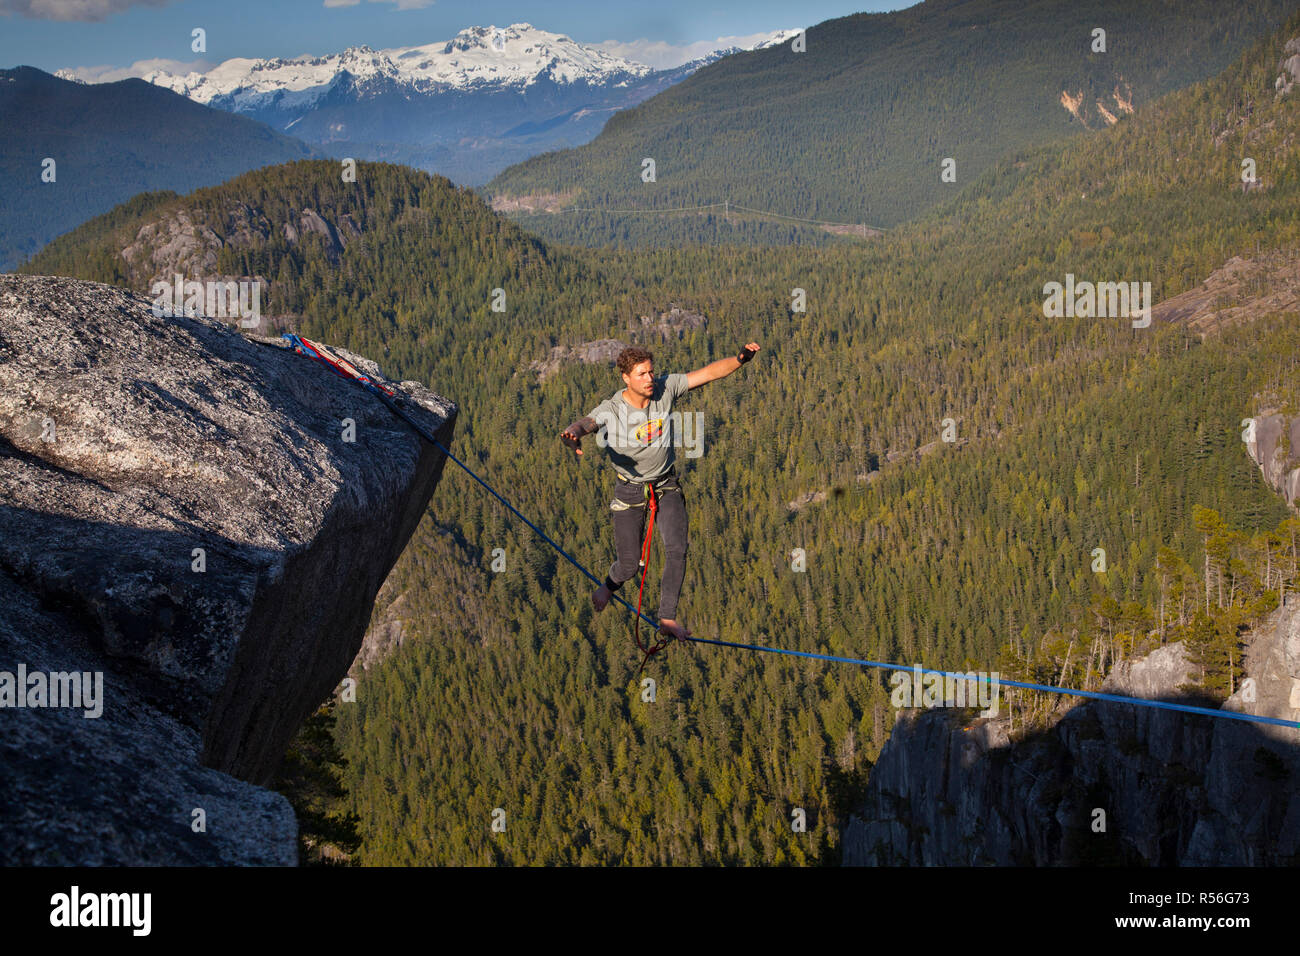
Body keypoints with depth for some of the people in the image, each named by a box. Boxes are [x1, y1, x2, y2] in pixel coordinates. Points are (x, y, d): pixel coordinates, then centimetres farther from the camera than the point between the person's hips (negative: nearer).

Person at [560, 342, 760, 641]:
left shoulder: (664, 389, -13)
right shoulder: (611, 409, -22)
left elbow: (708, 373, -13)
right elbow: (586, 424, -41)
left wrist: (740, 359, -30)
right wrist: (573, 435, -66)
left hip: (667, 486, 3)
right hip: (630, 490, -2)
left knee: (677, 549, -15)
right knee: (629, 565, 1)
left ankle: (668, 618, -4)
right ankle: (608, 587, 37)